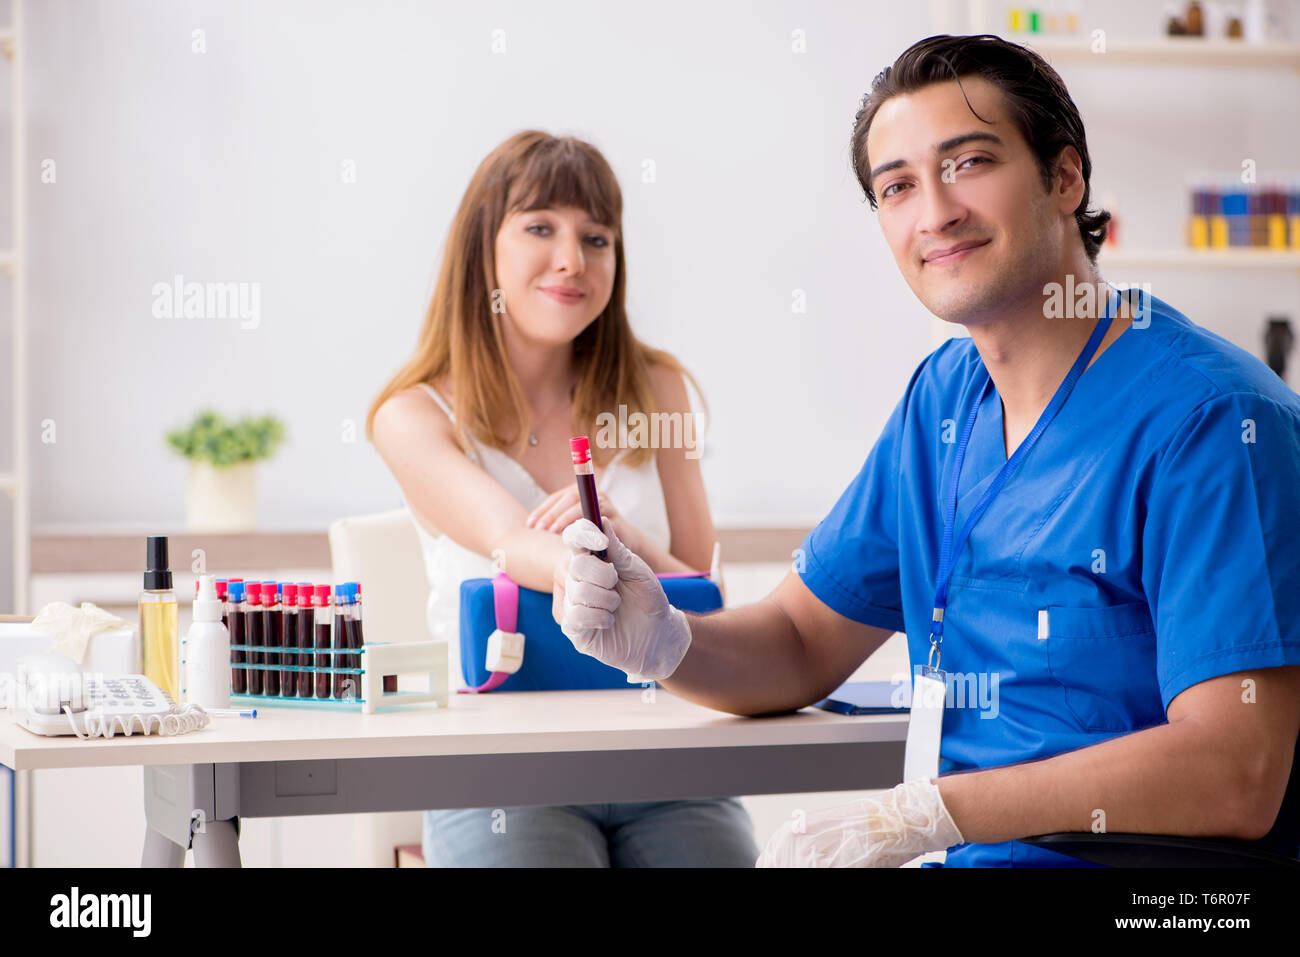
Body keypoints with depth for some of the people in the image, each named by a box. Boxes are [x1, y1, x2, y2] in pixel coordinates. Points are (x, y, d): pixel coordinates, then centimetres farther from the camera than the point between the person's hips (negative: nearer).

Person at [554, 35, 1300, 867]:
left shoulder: (1211, 422, -16)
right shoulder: (944, 398, 9)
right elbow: (801, 645, 14)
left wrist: (916, 816, -26)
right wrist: (660, 641, -8)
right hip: (978, 861, 6)